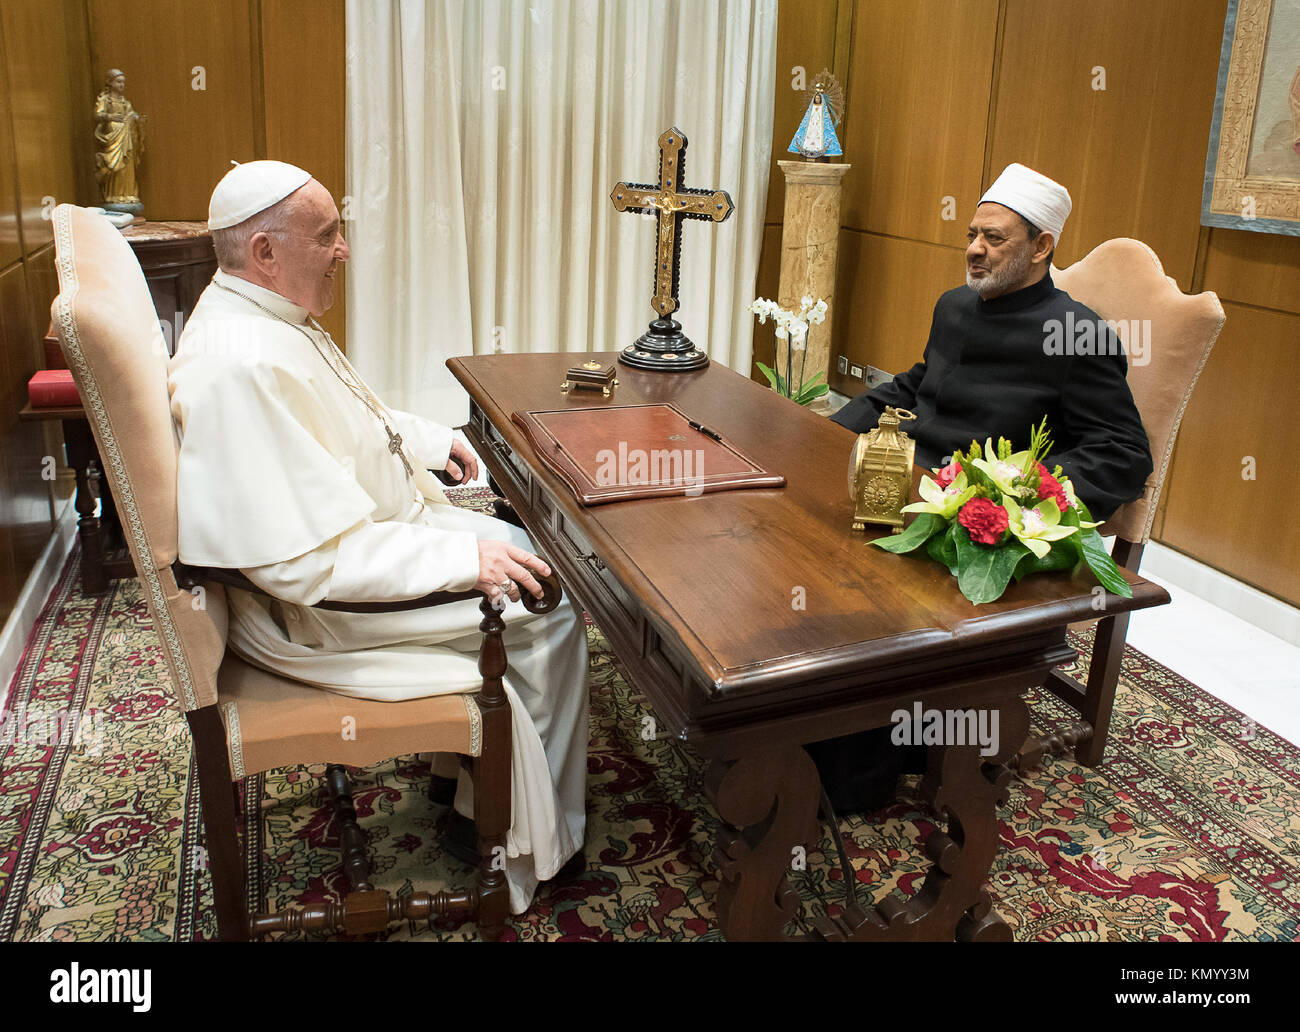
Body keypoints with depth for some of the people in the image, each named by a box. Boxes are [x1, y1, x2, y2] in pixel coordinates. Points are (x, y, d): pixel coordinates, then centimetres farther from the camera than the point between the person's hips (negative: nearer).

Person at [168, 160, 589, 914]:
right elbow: (309, 561, -34)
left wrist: (427, 439, 14)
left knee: (526, 550, 15)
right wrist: (464, 560, -30)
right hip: (319, 607, -11)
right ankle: (537, 844, 8)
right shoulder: (240, 366, -31)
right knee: (546, 606, -10)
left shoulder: (268, 317, 3)